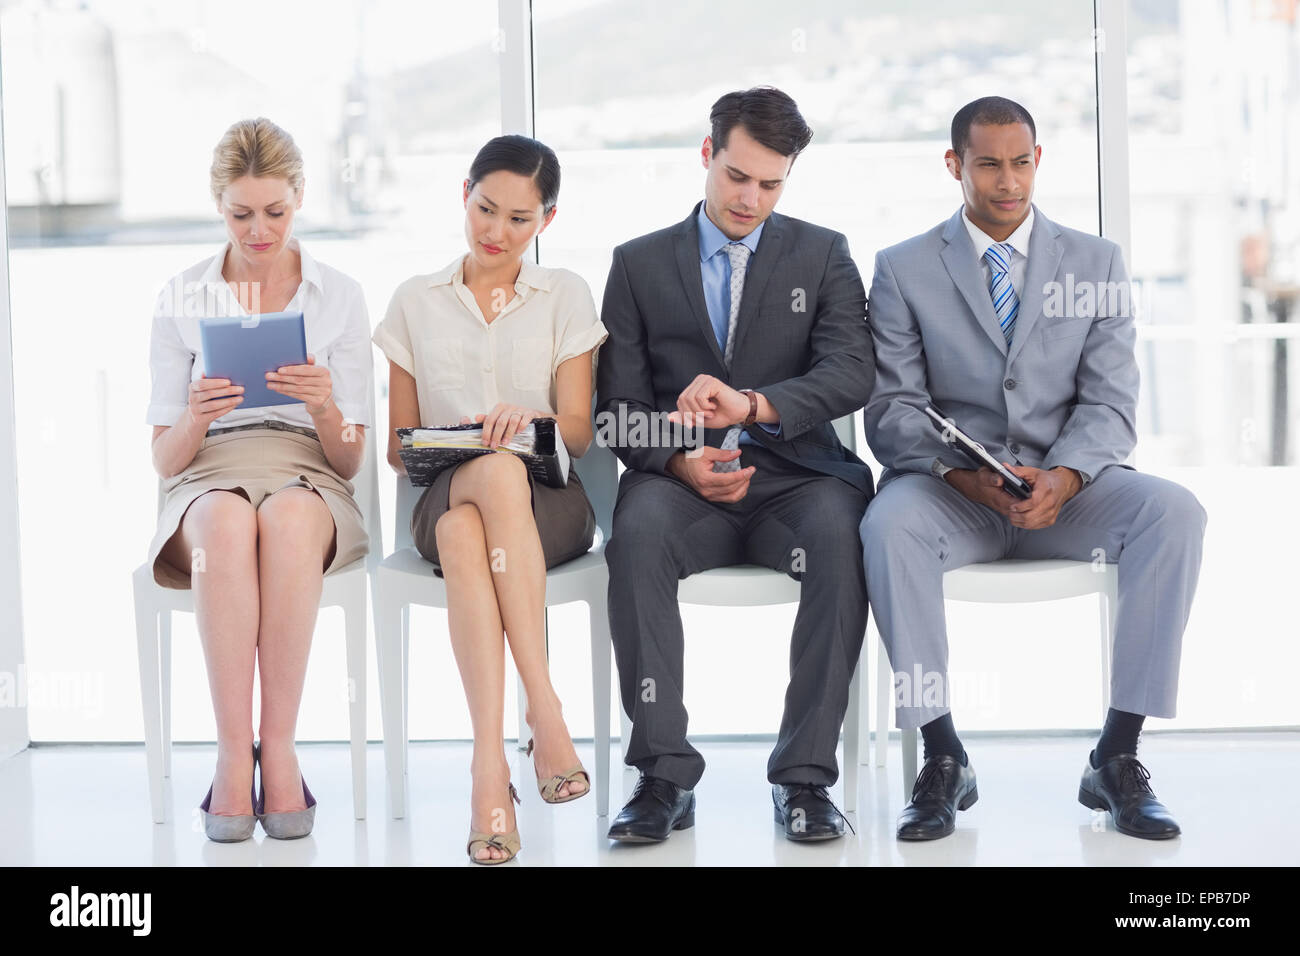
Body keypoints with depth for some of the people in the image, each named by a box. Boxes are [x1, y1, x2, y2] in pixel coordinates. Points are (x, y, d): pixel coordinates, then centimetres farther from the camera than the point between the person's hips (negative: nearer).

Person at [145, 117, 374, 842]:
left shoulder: (340, 298, 9)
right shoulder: (182, 299, 11)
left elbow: (350, 460, 6)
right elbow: (165, 460, 8)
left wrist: (325, 409, -16)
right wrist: (197, 418, -14)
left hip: (308, 484, 0)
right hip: (208, 482, 0)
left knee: (287, 517, -39)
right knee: (227, 520, -39)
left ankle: (278, 750, -37)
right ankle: (235, 755, -39)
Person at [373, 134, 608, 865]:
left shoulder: (566, 296, 14)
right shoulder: (416, 302, 18)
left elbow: (579, 434, 5)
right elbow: (398, 444, 16)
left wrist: (533, 417, -18)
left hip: (549, 503, -1)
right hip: (443, 496, 1)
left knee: (464, 532, -39)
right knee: (497, 473, -39)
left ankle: (490, 770, -48)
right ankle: (544, 710, -48)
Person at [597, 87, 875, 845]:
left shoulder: (823, 256, 13)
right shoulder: (640, 264, 14)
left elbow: (852, 376, -3)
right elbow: (621, 404, 8)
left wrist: (753, 404, -22)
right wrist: (679, 461, -14)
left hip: (794, 478, 0)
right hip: (682, 483, 0)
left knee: (841, 533, -35)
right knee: (638, 530, -35)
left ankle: (805, 776, -28)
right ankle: (665, 776, -30)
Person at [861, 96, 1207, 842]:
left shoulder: (1096, 262, 8)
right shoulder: (904, 270, 4)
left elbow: (1110, 404, 0)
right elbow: (893, 411, -3)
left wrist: (1062, 478, -21)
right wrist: (965, 475, -23)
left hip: (1064, 485, 2)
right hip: (950, 491, -1)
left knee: (1175, 513, -29)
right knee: (889, 524, -36)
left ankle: (1117, 757, -23)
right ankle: (944, 760, -26)